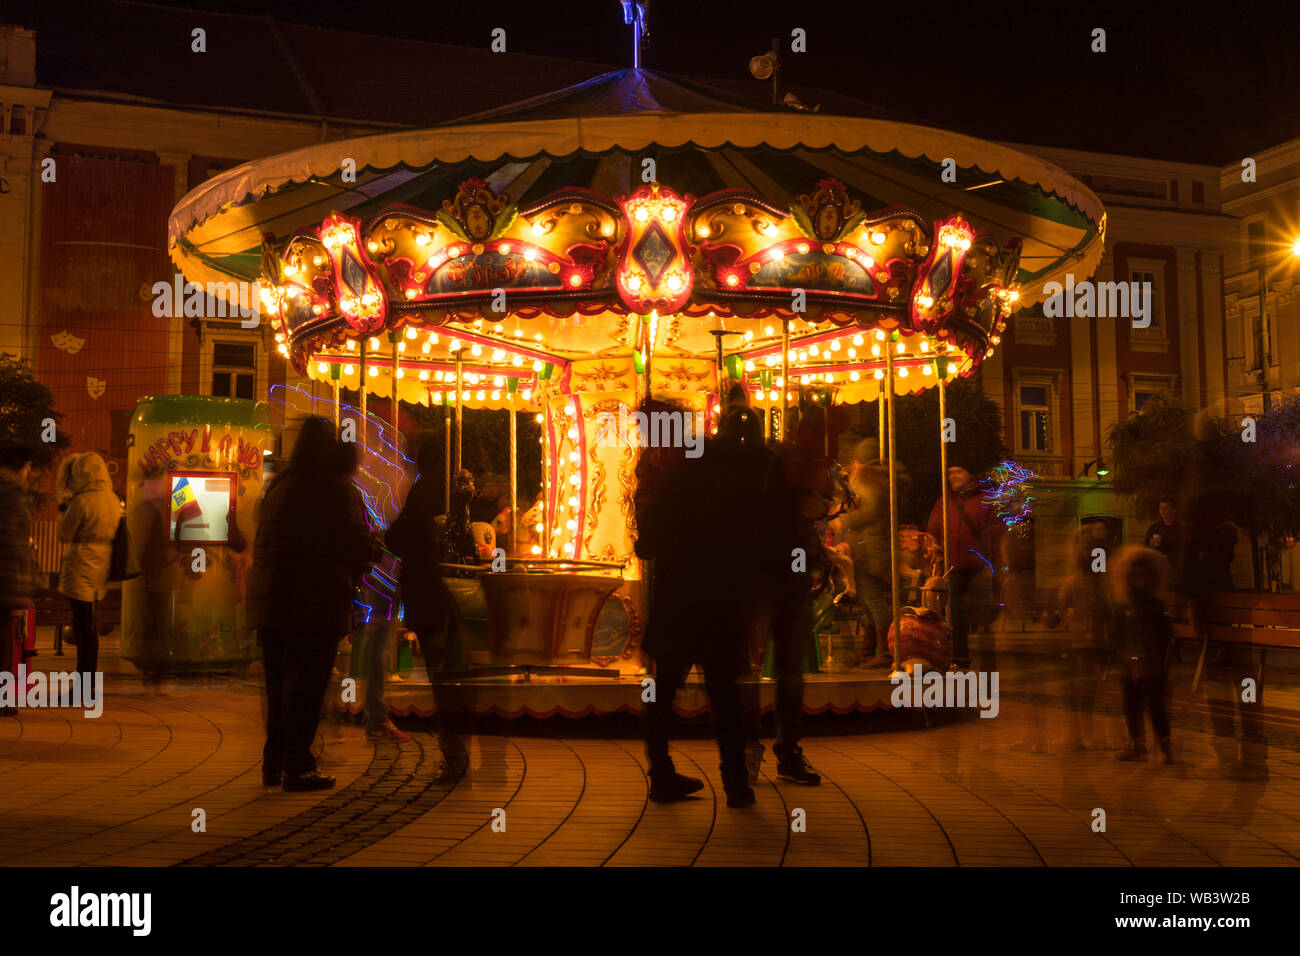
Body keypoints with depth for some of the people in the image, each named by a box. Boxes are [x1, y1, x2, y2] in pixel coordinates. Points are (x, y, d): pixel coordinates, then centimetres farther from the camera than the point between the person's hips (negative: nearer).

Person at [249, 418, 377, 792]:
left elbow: (261, 544, 15)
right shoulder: (339, 491, -9)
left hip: (270, 600, 7)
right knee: (306, 686, -1)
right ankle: (297, 767, 3)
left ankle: (273, 762, 22)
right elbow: (360, 548, -8)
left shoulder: (278, 487, 11)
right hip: (317, 603, -7)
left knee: (278, 684, 16)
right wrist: (354, 574, 10)